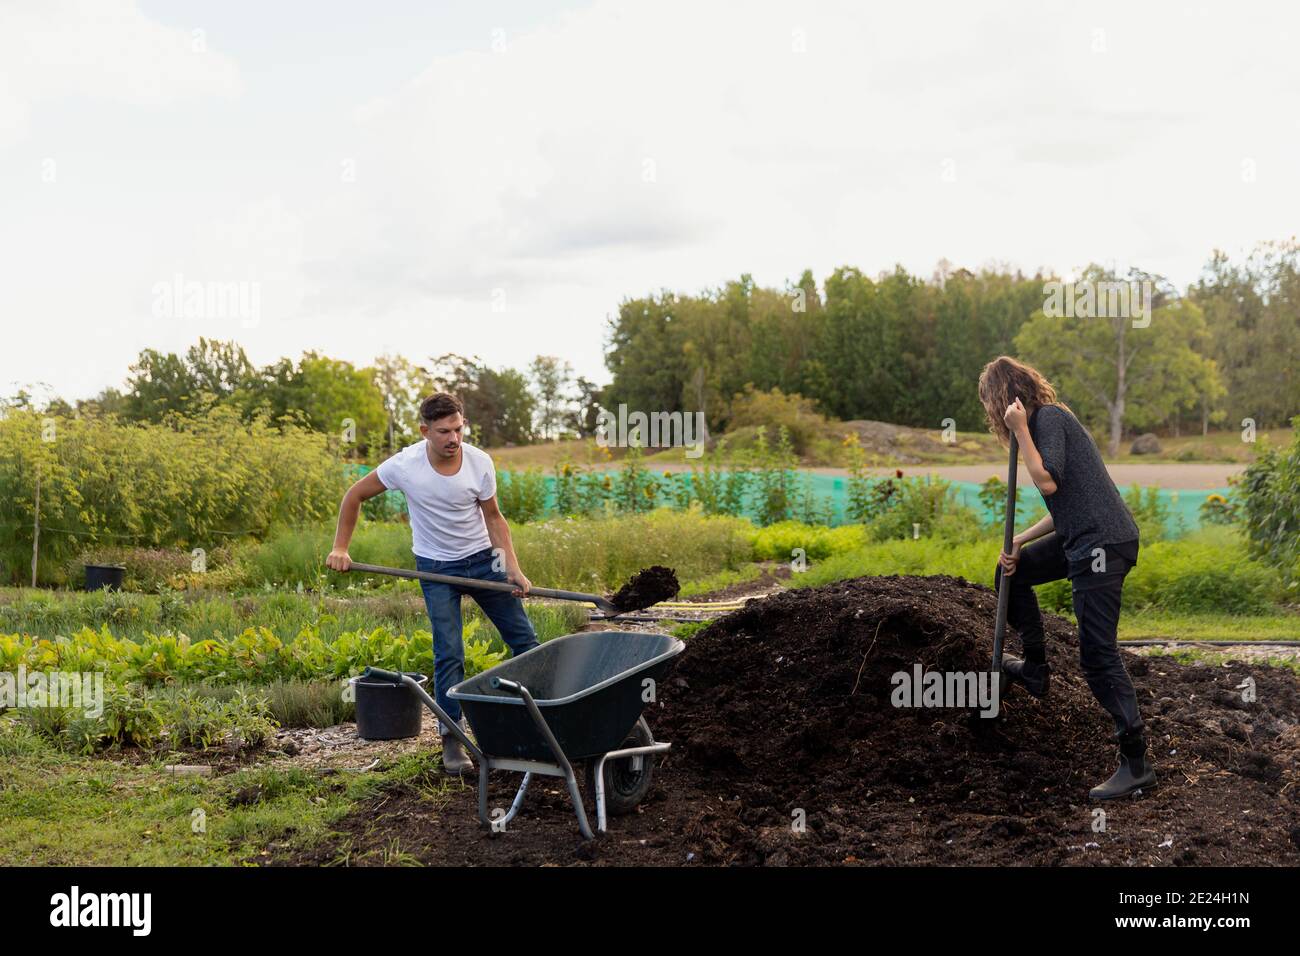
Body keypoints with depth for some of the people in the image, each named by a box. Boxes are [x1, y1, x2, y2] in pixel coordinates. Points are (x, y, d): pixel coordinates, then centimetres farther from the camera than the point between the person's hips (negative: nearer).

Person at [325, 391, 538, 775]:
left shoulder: (480, 463, -17)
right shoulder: (404, 465, -22)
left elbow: (494, 518, -5)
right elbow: (354, 496, -6)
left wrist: (513, 568, -14)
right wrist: (340, 548, -9)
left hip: (483, 558, 2)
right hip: (437, 568, -2)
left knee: (523, 638, 6)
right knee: (448, 654, -7)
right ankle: (451, 740, 4)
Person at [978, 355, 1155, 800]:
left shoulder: (1049, 417, -8)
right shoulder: (1046, 421, 21)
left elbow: (1048, 482, -21)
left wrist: (1020, 430, -13)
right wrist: (1019, 542, 14)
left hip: (1103, 544, -10)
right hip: (1081, 539, 10)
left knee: (1098, 654, -10)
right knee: (1011, 571, 24)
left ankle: (1136, 763, -7)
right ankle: (1036, 670, 31)